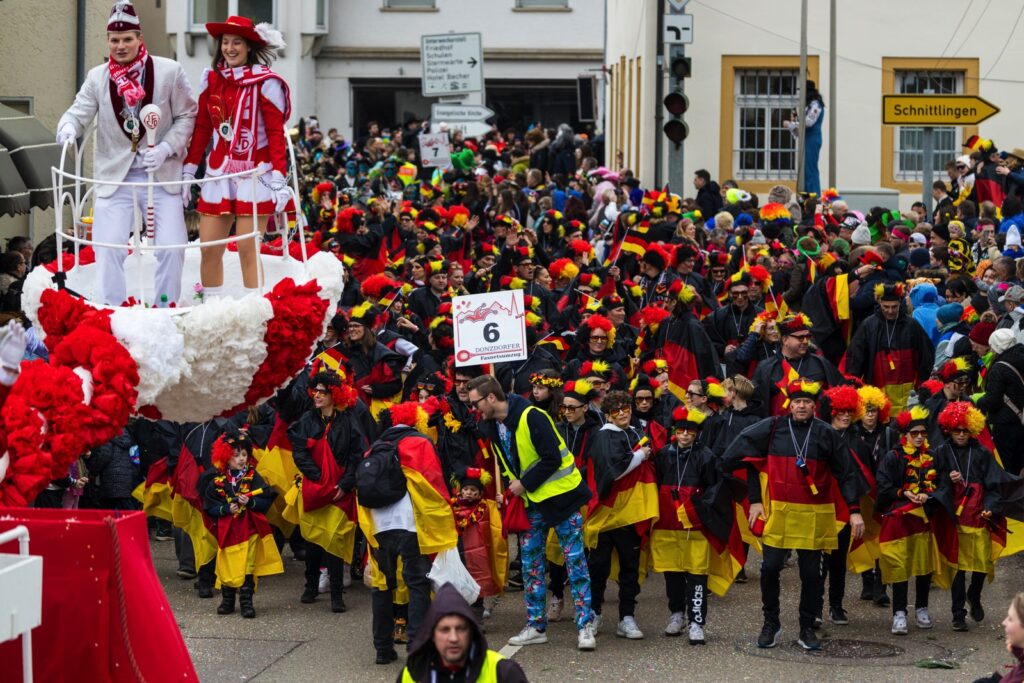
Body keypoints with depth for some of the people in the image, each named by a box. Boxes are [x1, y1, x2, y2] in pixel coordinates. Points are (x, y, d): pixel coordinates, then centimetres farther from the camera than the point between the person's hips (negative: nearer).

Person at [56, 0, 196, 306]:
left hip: (160, 174, -1)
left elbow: (187, 115, 1)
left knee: (171, 247, -4)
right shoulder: (97, 77, 3)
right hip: (115, 175, 1)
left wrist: (165, 148, -12)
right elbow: (79, 112, -1)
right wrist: (68, 127, -25)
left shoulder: (169, 71, -4)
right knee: (109, 248, -5)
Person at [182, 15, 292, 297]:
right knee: (209, 249, 2)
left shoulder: (265, 83, -6)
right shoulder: (211, 79, 8)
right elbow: (201, 129, 14)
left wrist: (278, 181, -15)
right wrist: (188, 172, 11)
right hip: (218, 174, 5)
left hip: (254, 175, -5)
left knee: (248, 249, -7)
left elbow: (276, 134, -8)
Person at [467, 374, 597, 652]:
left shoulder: (531, 417, -21)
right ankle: (536, 626, 16)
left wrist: (525, 483, -18)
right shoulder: (489, 426, 2)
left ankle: (585, 626, -3)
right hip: (532, 500, 8)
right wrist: (512, 485, -1)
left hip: (561, 494, -8)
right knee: (530, 561, 9)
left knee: (575, 560, -4)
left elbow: (553, 458, -22)